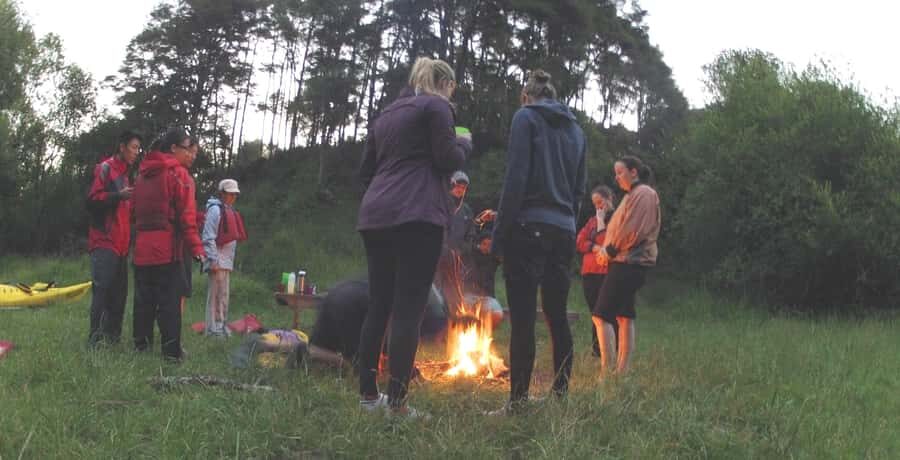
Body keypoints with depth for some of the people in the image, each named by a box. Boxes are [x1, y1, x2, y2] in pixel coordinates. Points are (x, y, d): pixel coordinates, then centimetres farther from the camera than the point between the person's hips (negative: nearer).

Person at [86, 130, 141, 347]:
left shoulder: (125, 173, 22)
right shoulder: (106, 168, -4)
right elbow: (93, 200, -13)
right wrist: (119, 195, -23)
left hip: (121, 244, 9)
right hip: (104, 242, -9)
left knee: (119, 292, 6)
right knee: (102, 289, -13)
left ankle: (113, 337, 10)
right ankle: (95, 338, -12)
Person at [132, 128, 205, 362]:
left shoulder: (143, 174, 15)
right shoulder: (178, 173, -8)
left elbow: (137, 212, 17)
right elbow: (186, 216, -13)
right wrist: (196, 248, -11)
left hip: (142, 250, 7)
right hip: (167, 251, -6)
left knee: (144, 300, 13)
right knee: (169, 302, -5)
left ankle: (141, 346, 18)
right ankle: (172, 352, -7)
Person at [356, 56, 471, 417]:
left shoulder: (386, 114, 24)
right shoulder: (436, 106, 2)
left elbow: (366, 170, 24)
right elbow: (448, 160, -5)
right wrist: (464, 143, 14)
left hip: (375, 216, 8)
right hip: (417, 215, -8)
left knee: (379, 306, 11)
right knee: (409, 309, -8)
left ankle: (368, 394, 13)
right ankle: (396, 401, -11)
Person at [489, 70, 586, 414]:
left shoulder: (526, 118, -1)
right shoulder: (575, 129, 17)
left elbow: (515, 179, -10)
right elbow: (579, 189, 16)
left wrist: (499, 233, -9)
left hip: (529, 228, -6)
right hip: (563, 231, 6)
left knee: (523, 317, -6)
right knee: (557, 315, 10)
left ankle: (518, 401, -5)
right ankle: (561, 396, 14)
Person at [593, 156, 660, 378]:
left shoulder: (643, 194, -10)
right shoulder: (632, 195, 21)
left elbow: (633, 230, -19)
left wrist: (610, 250, -11)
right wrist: (608, 250, 7)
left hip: (629, 262, -11)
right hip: (625, 262, 11)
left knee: (601, 316, -14)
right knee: (623, 316, 10)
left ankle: (606, 372, -16)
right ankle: (623, 371, 13)